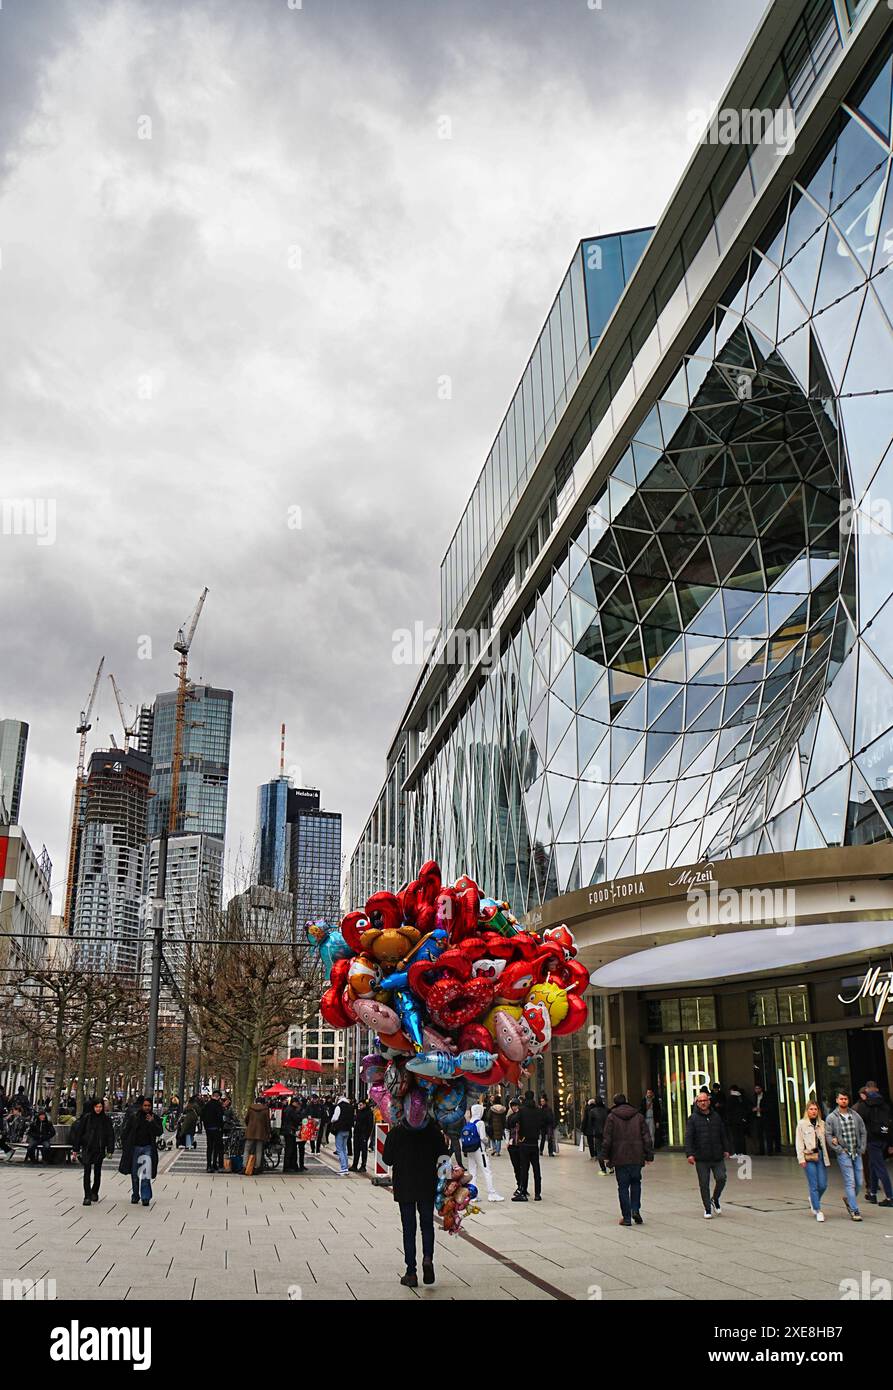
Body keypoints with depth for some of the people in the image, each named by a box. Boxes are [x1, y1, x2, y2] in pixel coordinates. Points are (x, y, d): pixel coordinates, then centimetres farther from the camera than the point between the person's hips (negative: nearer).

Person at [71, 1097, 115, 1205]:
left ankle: (94, 1192, 31)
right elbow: (78, 1132, 0)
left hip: (100, 1149, 2)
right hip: (87, 1148, -2)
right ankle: (87, 1196, -6)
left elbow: (110, 1134, 2)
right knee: (87, 1172, -8)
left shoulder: (106, 1118, -1)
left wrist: (110, 1150, -2)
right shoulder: (86, 1117, -5)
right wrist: (75, 1149, -1)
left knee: (97, 1172, 12)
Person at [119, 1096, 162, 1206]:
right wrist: (125, 1146, 0)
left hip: (148, 1148, -1)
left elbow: (159, 1132, -4)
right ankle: (135, 1195, 26)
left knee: (146, 1173, -15)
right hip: (134, 1147, 1)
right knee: (134, 1174, 10)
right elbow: (125, 1132, 5)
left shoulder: (155, 1118, 3)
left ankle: (145, 1197, -13)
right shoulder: (133, 1116, 1)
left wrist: (152, 1122, -17)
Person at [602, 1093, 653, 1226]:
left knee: (623, 1186, 5)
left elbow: (607, 1139, -6)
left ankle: (626, 1217, 5)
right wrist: (649, 1156, 6)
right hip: (636, 1157, 2)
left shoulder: (612, 1117, -3)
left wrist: (606, 1155, 3)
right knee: (636, 1182, 19)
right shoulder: (638, 1116, 5)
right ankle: (635, 1209, 4)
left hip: (619, 1158, -2)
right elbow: (647, 1138, 3)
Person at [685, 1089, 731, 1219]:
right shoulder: (693, 1118, -1)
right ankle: (707, 1209, 17)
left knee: (721, 1178, -8)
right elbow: (688, 1137, -5)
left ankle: (715, 1200, 20)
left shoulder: (716, 1116, 10)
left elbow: (723, 1134, 19)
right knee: (704, 1184, 2)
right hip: (701, 1159, -2)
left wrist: (726, 1149, 13)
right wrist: (689, 1153, -14)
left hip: (717, 1157, 2)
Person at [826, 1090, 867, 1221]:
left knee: (859, 1182, 6)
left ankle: (849, 1199, 33)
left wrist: (862, 1148, 5)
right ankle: (854, 1211, -4)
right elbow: (828, 1135, -3)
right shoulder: (831, 1118, -2)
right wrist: (839, 1149, -10)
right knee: (850, 1182, -9)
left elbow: (863, 1132, 14)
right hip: (843, 1154, -4)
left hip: (857, 1153, 4)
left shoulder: (855, 1116, 8)